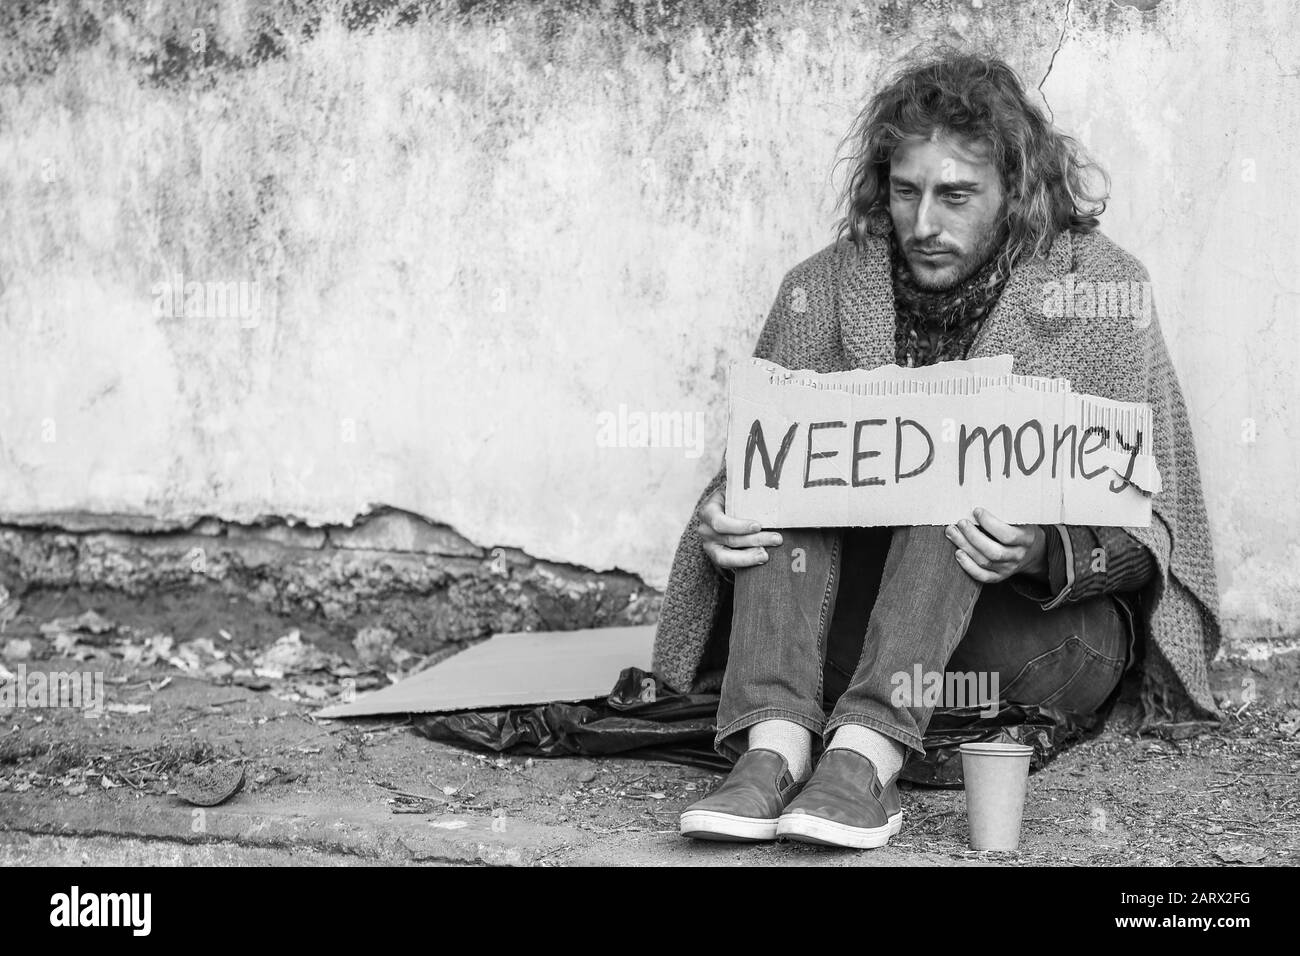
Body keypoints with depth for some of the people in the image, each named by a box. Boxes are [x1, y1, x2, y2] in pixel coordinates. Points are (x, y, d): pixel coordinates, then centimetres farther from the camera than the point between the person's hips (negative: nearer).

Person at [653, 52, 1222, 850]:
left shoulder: (1098, 286, -3)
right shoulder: (825, 290, 4)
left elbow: (1147, 521, -5)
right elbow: (744, 470, 6)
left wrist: (1045, 553, -27)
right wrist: (718, 516, -19)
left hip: (1053, 627, -2)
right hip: (851, 639, 3)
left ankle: (868, 755, -46)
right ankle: (775, 747, -40)